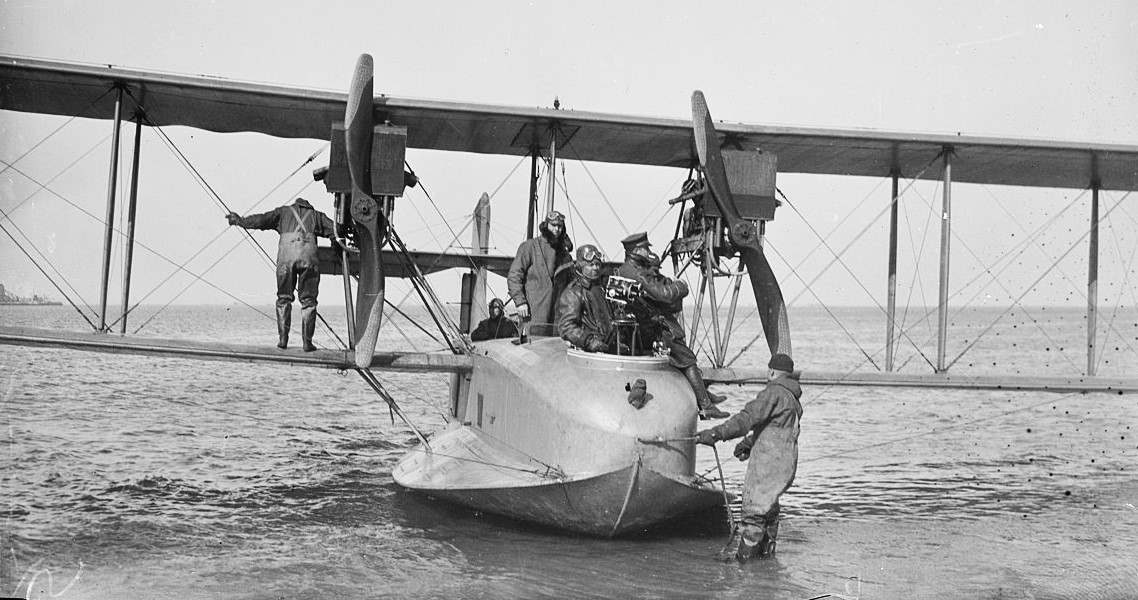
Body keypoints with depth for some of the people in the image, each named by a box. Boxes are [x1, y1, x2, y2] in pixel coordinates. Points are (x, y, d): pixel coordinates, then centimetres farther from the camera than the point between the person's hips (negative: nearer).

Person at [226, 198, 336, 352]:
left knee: (284, 298, 12)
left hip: (286, 254, 0)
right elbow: (335, 230, 20)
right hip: (309, 255, 0)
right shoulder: (316, 215, 27)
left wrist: (240, 221, 25)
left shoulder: (284, 211, 26)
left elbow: (262, 220, 15)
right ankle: (307, 341, 0)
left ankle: (283, 338, 7)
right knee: (308, 300, 5)